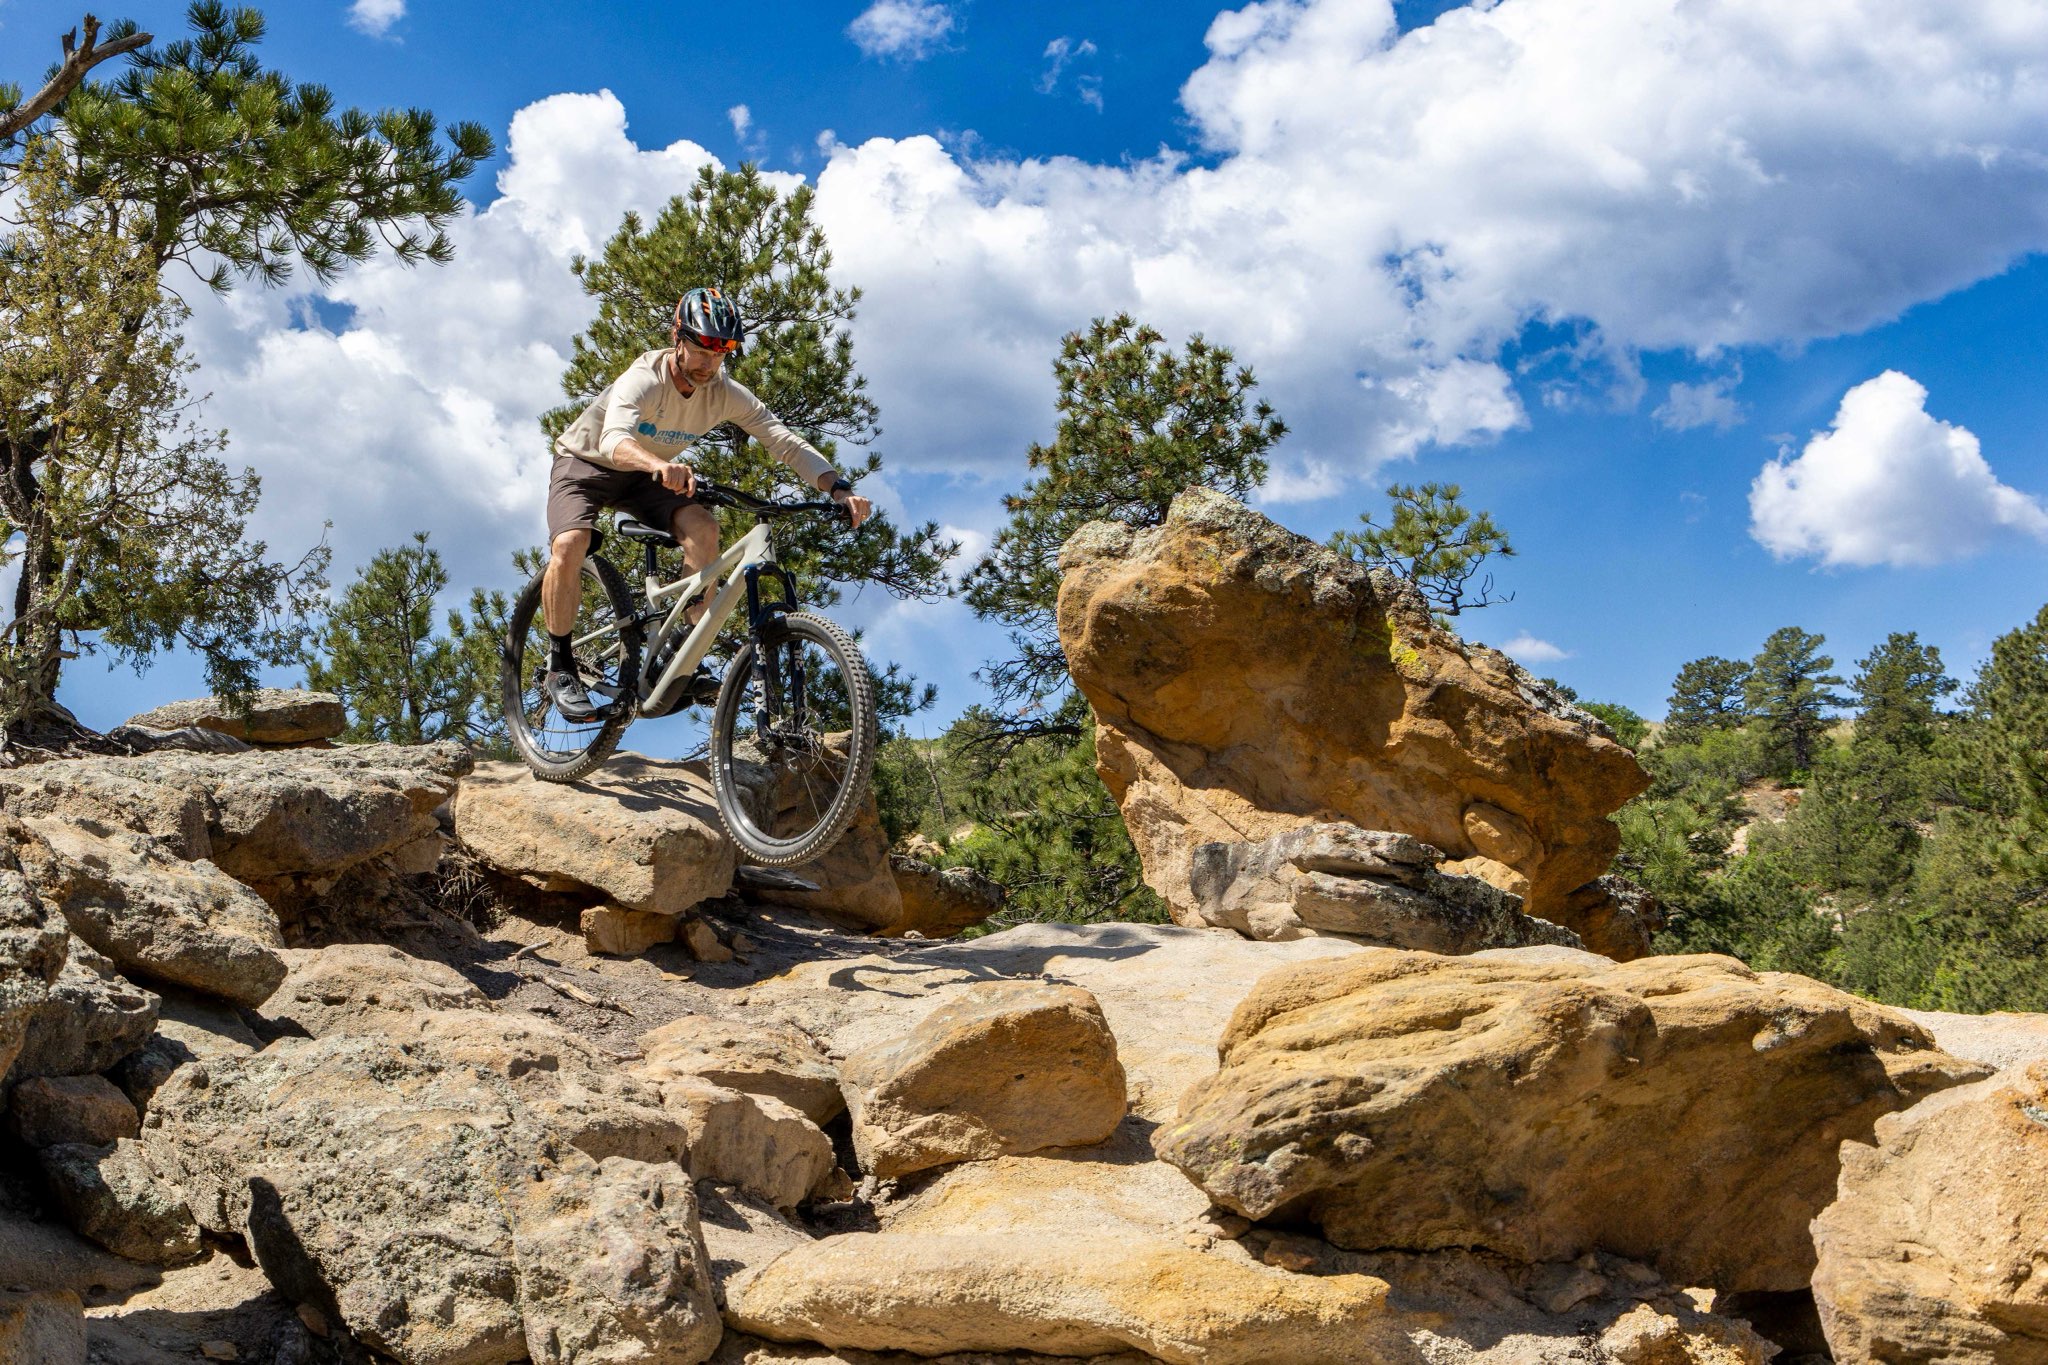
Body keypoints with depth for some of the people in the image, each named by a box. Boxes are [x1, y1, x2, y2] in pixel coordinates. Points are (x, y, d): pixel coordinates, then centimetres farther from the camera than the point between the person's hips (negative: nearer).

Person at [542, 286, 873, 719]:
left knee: (701, 527, -26)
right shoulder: (643, 380, -32)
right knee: (569, 545, -32)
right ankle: (559, 666, -11)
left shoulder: (725, 393, -18)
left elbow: (786, 440, -22)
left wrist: (839, 488, -38)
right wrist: (660, 465, -73)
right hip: (585, 464, -4)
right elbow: (613, 440, -51)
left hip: (645, 475, 4)